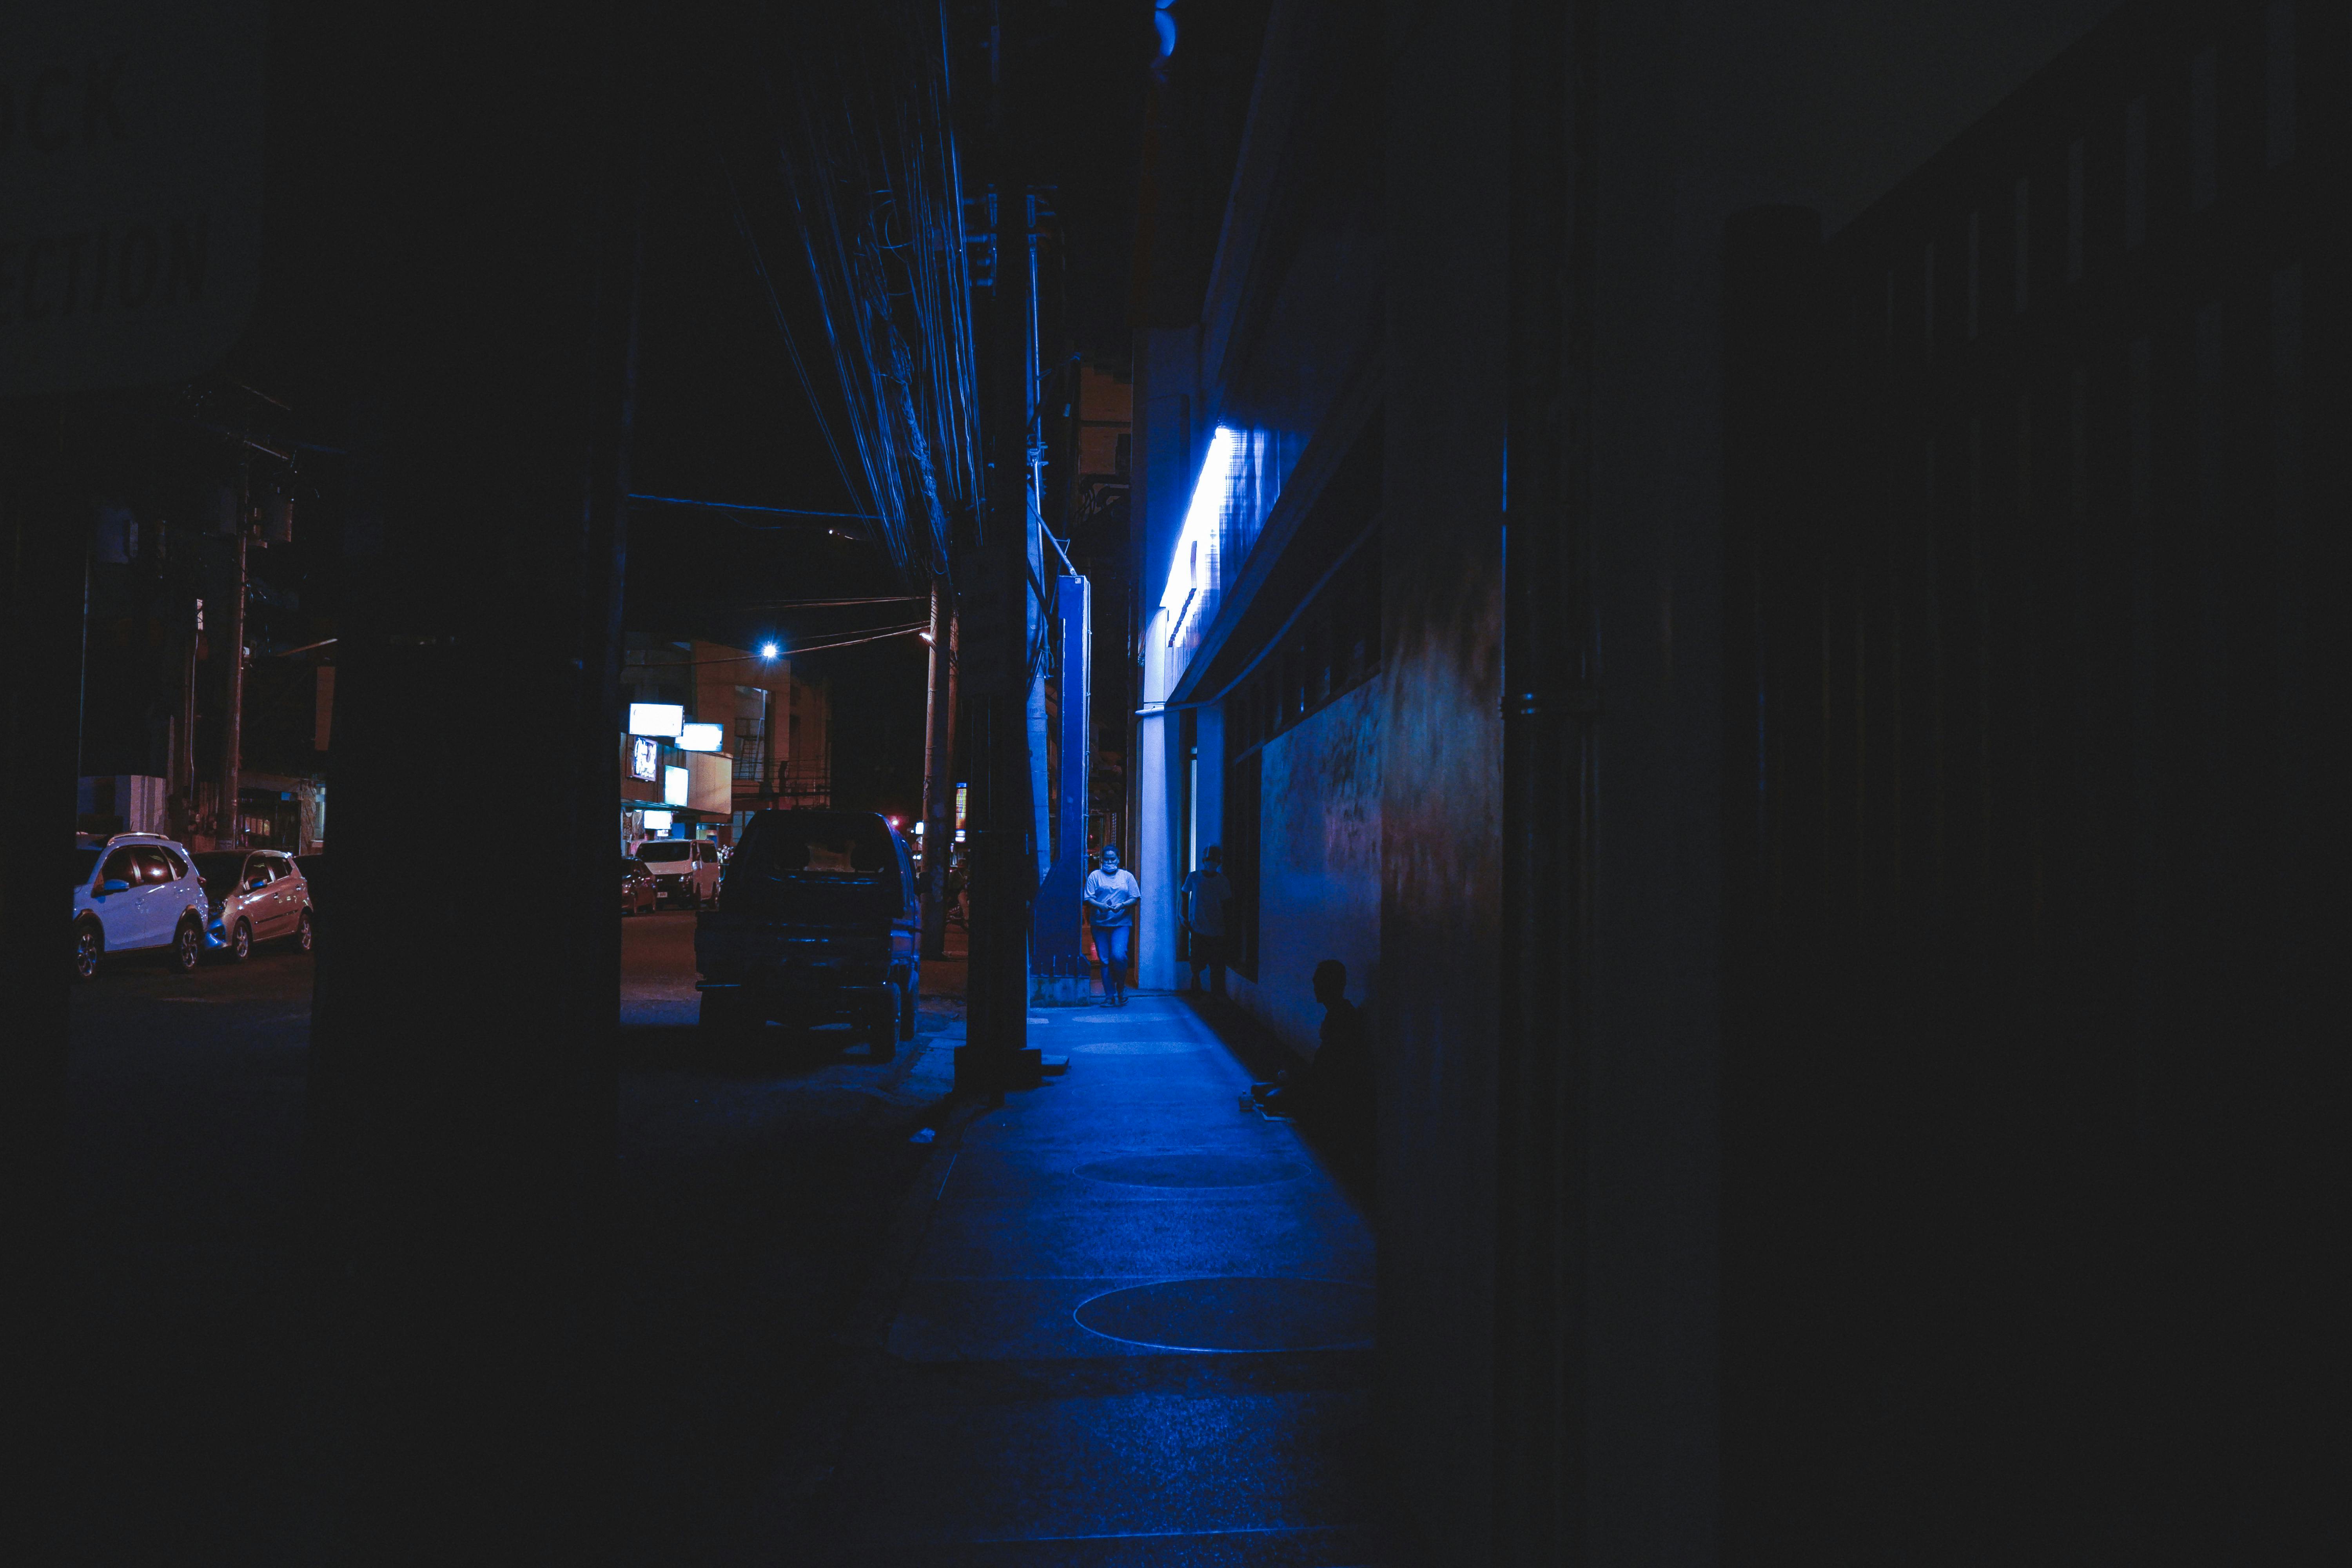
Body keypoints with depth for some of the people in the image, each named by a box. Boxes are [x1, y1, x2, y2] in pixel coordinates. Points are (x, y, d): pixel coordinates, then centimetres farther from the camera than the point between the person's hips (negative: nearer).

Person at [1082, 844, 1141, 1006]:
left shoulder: (1127, 876, 12)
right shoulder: (1095, 876, 10)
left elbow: (1135, 898, 7)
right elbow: (1089, 899, 2)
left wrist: (1122, 905, -13)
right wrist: (1101, 906, -17)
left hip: (1121, 923, -1)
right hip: (1100, 924, 1)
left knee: (1118, 956, -18)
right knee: (1104, 960, -1)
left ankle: (1121, 987, 6)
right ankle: (1109, 996, 7)